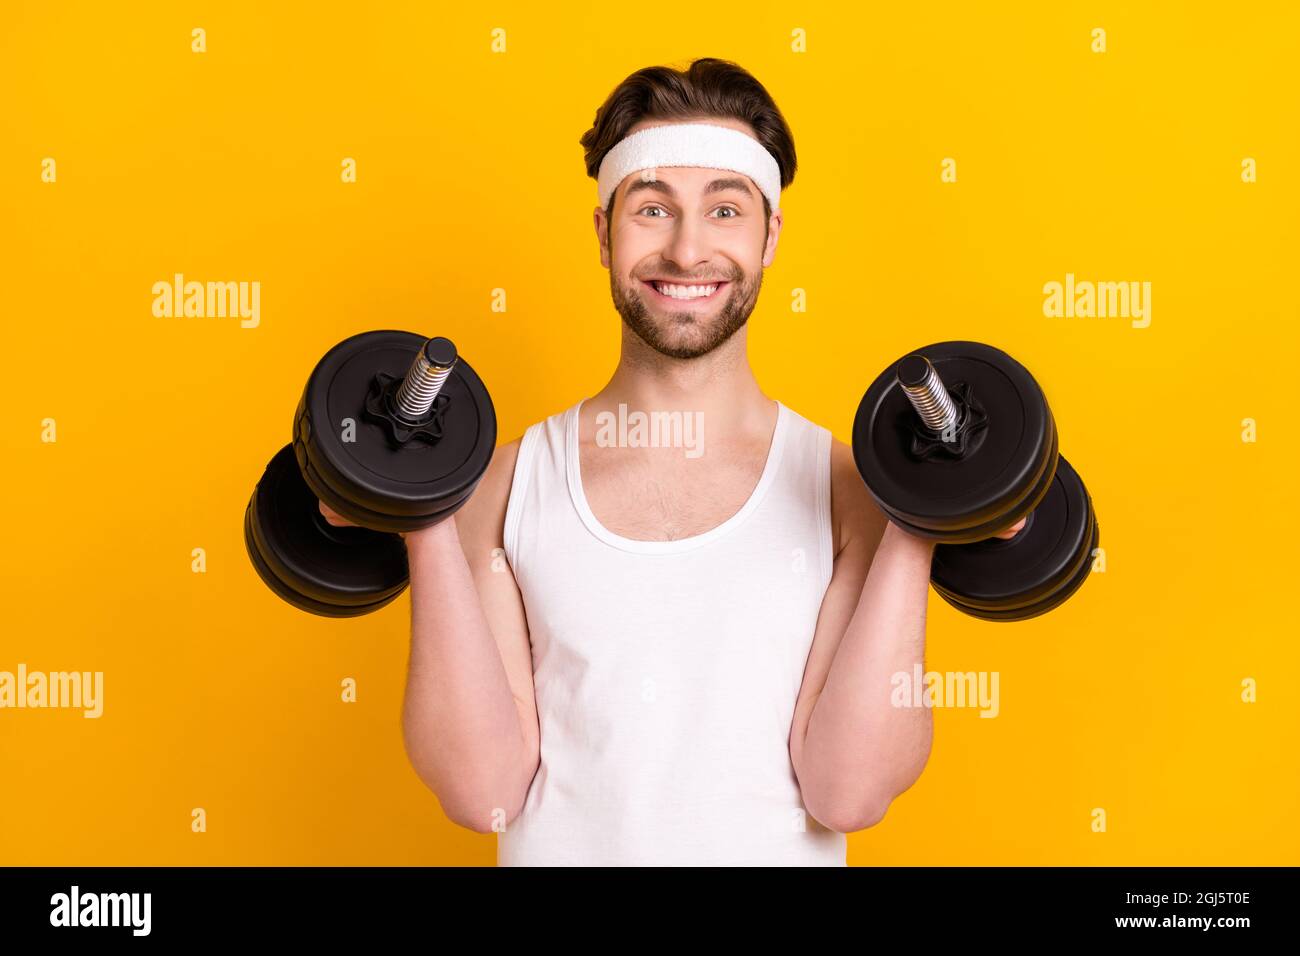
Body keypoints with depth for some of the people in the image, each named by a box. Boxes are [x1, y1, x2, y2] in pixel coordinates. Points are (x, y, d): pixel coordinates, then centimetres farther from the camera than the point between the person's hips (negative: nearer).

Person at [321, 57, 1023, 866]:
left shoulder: (848, 488, -8)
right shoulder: (506, 486, -7)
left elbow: (849, 790, -13)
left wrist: (910, 543, -18)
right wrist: (428, 532, -17)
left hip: (782, 852, 0)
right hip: (561, 849, 0)